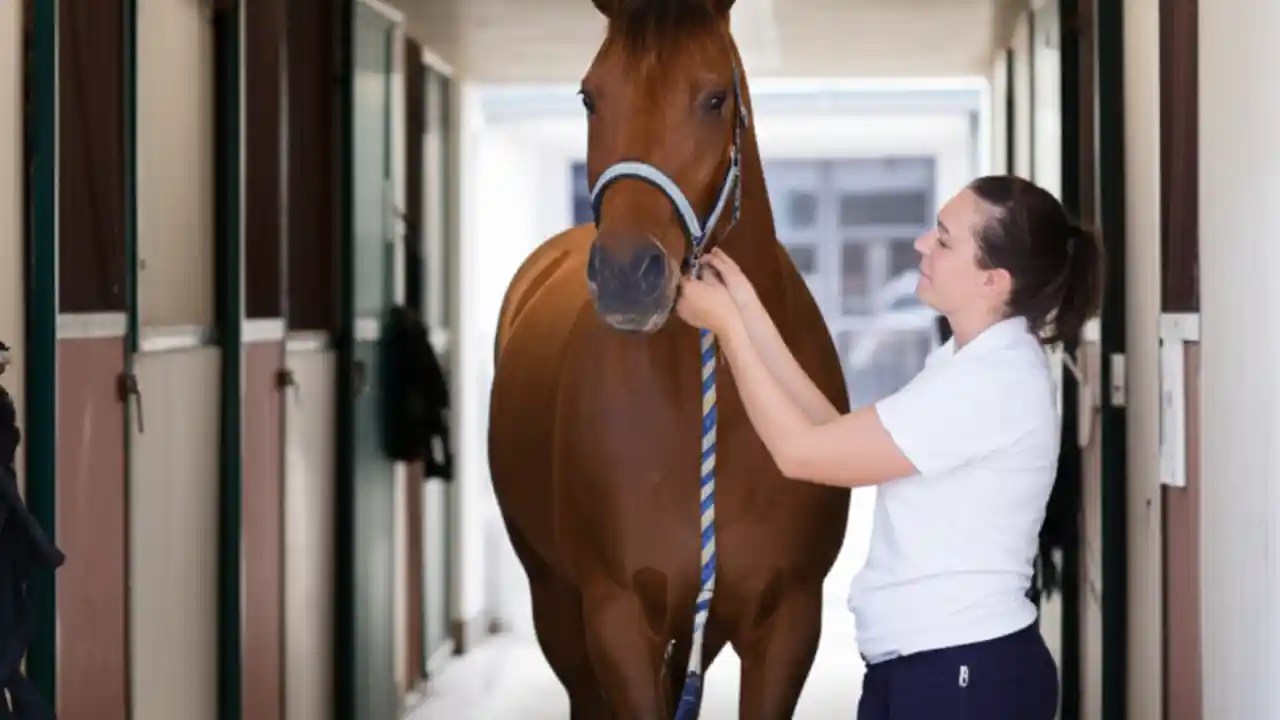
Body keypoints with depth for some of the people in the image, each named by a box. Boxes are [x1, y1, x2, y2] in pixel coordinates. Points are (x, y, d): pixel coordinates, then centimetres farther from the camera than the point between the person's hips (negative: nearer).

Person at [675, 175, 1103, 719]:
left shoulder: (994, 380, -20)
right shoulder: (970, 363, 12)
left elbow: (801, 451, -18)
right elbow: (836, 435, 9)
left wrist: (725, 325, -8)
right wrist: (749, 314, 6)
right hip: (916, 666, 10)